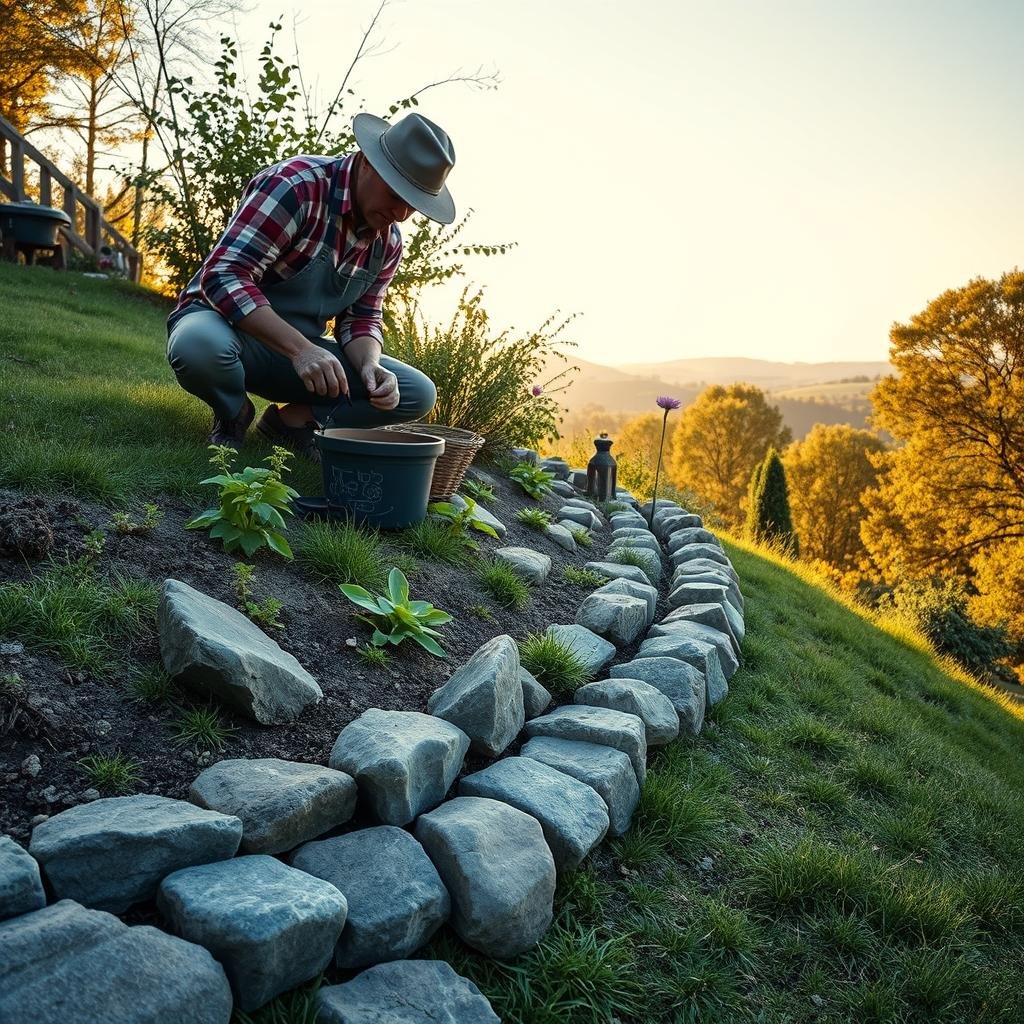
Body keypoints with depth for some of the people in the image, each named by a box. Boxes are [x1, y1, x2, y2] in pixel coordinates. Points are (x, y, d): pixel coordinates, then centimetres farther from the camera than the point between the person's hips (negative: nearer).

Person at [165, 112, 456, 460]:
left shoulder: (389, 240, 1)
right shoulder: (296, 185, -22)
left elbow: (362, 317, 5)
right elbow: (223, 276, -29)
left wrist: (370, 365, -19)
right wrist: (301, 349, -39)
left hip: (301, 351, 5)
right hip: (227, 321, -5)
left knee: (419, 393, -9)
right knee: (199, 346, -43)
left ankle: (291, 419, 2)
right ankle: (235, 414, -6)